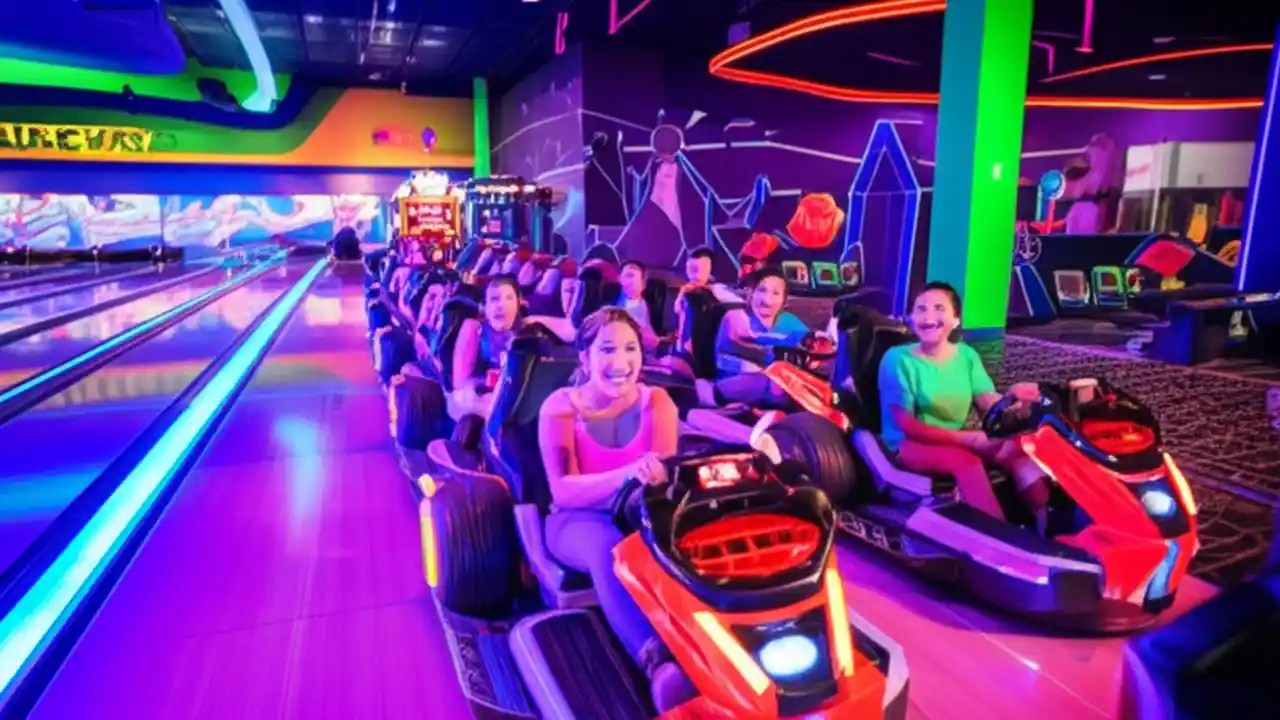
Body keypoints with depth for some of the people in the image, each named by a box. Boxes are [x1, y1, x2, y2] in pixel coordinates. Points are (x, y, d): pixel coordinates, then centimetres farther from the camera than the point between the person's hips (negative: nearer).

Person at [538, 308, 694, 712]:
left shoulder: (656, 402, -2)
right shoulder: (561, 407, -10)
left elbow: (663, 474, -10)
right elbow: (563, 491, -22)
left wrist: (657, 475, -37)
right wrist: (627, 475, -41)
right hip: (579, 522, -2)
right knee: (609, 548, -40)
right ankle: (657, 660, -54)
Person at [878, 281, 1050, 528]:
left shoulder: (967, 355, 5)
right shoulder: (899, 359, -12)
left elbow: (989, 401, -5)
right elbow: (907, 425, -16)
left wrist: (1011, 396, -30)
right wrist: (966, 438, -25)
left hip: (957, 439, 6)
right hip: (909, 445, -5)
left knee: (1014, 446, -20)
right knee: (965, 459, -33)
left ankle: (1045, 518, -23)